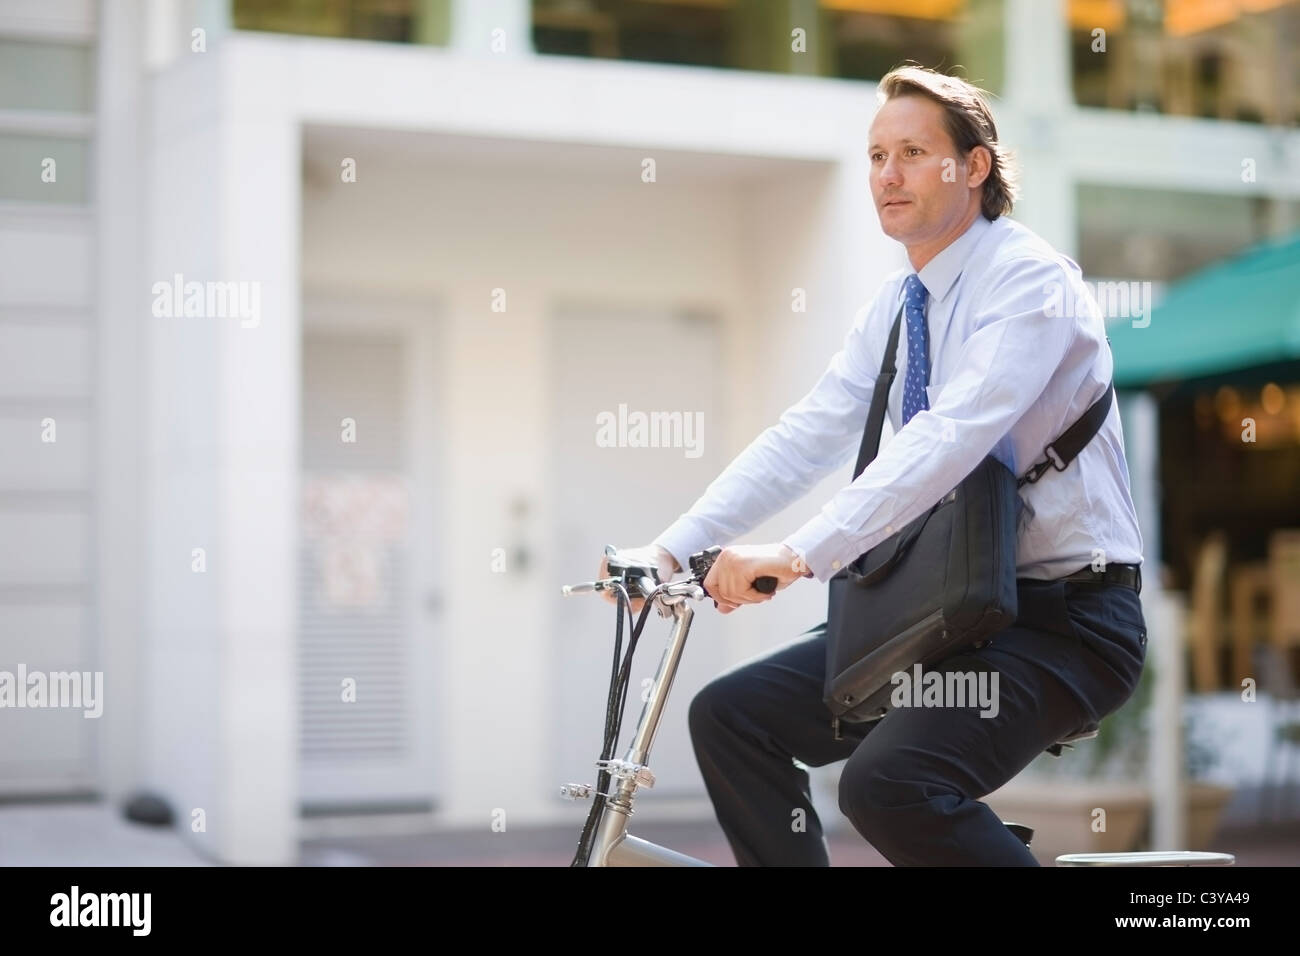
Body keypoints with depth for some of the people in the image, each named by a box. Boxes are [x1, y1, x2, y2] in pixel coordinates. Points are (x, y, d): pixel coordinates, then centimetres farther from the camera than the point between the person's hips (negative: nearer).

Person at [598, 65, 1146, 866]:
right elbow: (805, 439, 5)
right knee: (732, 716, -1)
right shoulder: (895, 309, 12)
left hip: (1063, 620, -8)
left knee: (891, 782, -29)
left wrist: (799, 556, -36)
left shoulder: (1031, 281, -14)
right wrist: (673, 548, -7)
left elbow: (950, 438, -28)